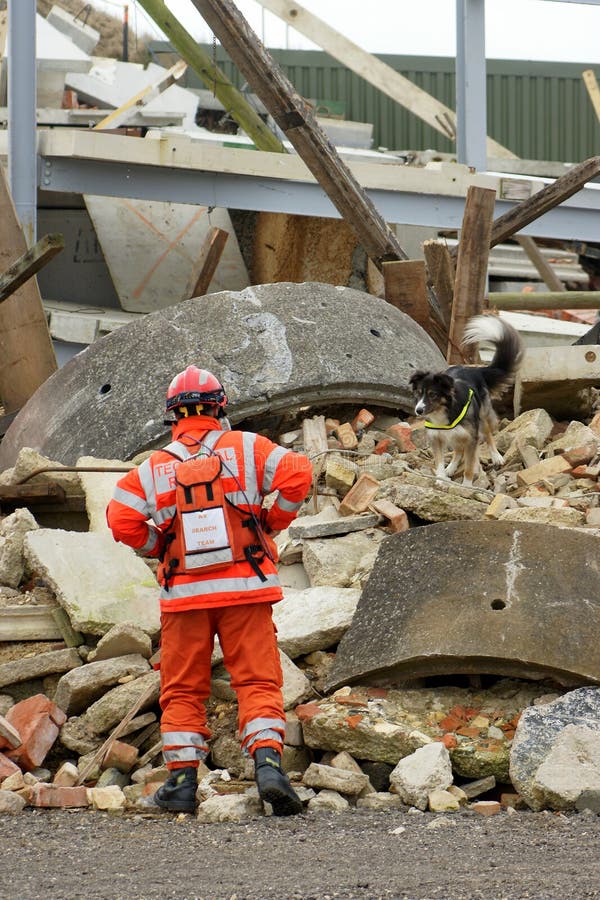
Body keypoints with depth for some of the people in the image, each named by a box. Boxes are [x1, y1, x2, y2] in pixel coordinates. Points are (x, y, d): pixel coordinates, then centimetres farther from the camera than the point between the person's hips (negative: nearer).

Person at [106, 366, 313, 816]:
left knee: (183, 689, 9)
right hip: (245, 589, -1)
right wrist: (274, 522, 5)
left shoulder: (153, 467, 5)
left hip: (184, 593, 1)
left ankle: (182, 780, 7)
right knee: (258, 680, 0)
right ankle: (268, 762, -18)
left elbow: (122, 519, -3)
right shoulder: (245, 448, 2)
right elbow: (296, 472, -9)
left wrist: (159, 547, 12)